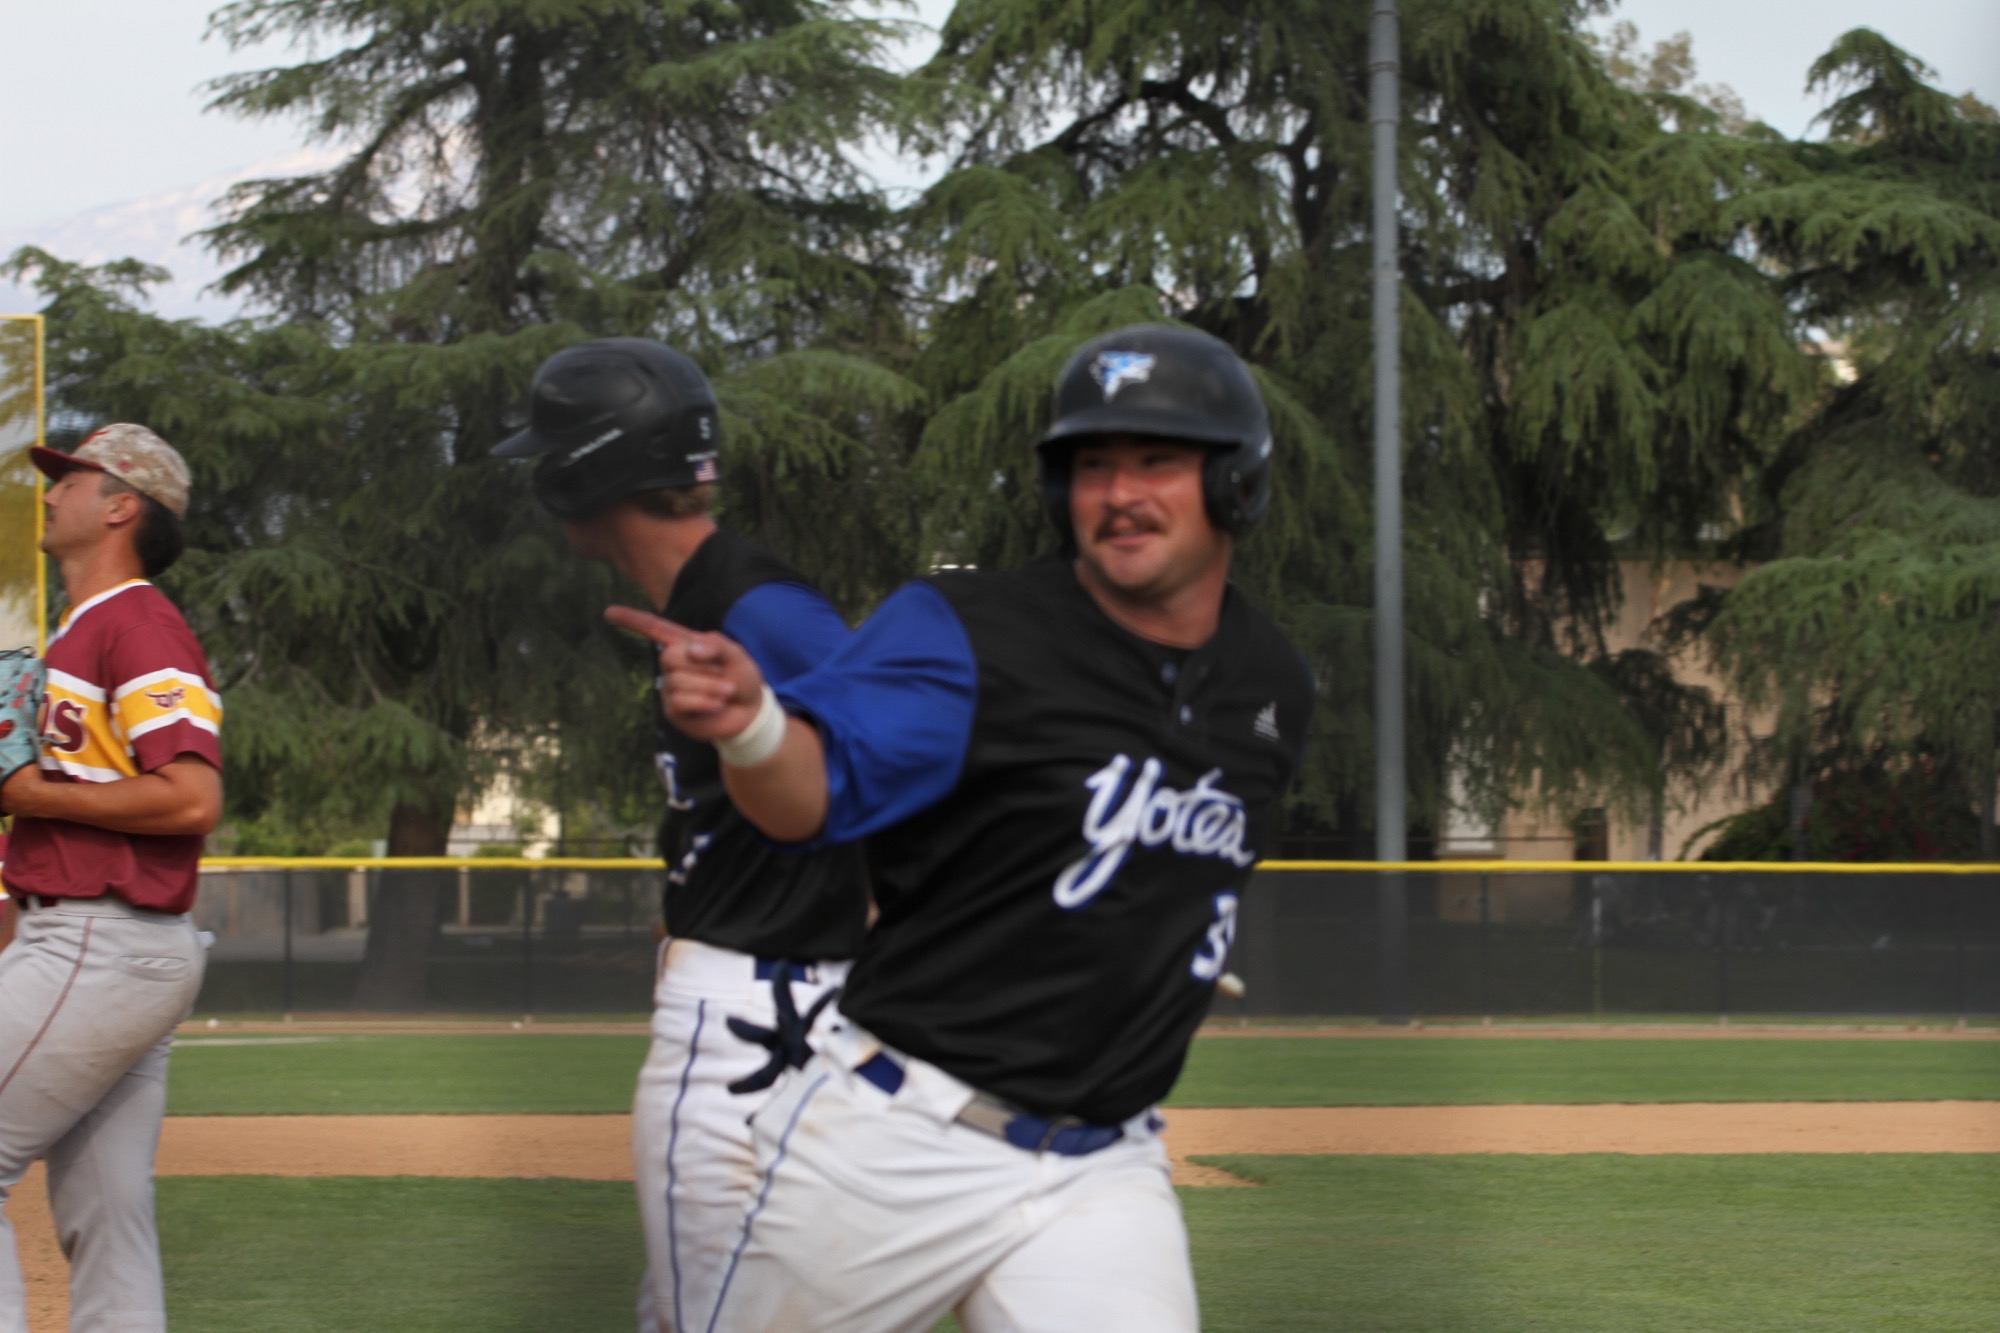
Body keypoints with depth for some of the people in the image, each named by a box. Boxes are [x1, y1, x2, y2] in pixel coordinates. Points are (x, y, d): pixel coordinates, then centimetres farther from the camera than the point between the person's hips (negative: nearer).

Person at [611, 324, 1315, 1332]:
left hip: (1101, 1180, 4)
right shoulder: (969, 633, -10)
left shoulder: (1273, 691, 8)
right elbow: (807, 791, -27)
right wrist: (749, 726, -47)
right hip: (892, 1139, -3)